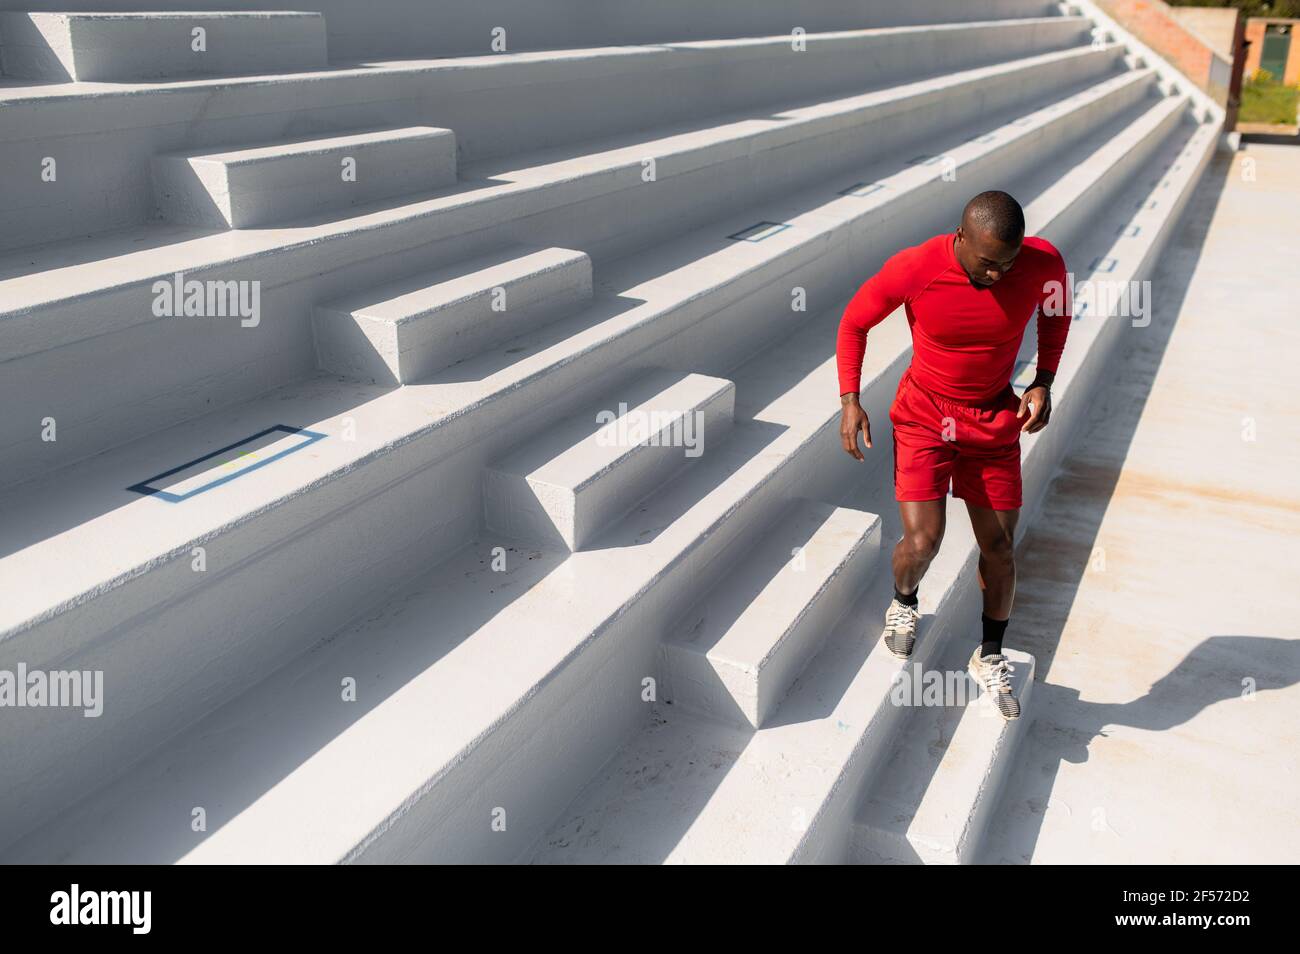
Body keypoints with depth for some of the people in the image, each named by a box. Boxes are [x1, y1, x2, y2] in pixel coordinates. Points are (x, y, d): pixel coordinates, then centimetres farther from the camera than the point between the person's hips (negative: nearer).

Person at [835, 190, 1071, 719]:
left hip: (996, 418, 3)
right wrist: (850, 400, -13)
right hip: (925, 414, -2)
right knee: (922, 542, -12)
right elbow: (854, 321, -7)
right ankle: (904, 603, 25)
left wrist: (1044, 382, -4)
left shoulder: (1042, 264, -17)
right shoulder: (913, 269, -24)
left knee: (999, 546, 6)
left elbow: (1056, 311, 7)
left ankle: (989, 657, 29)